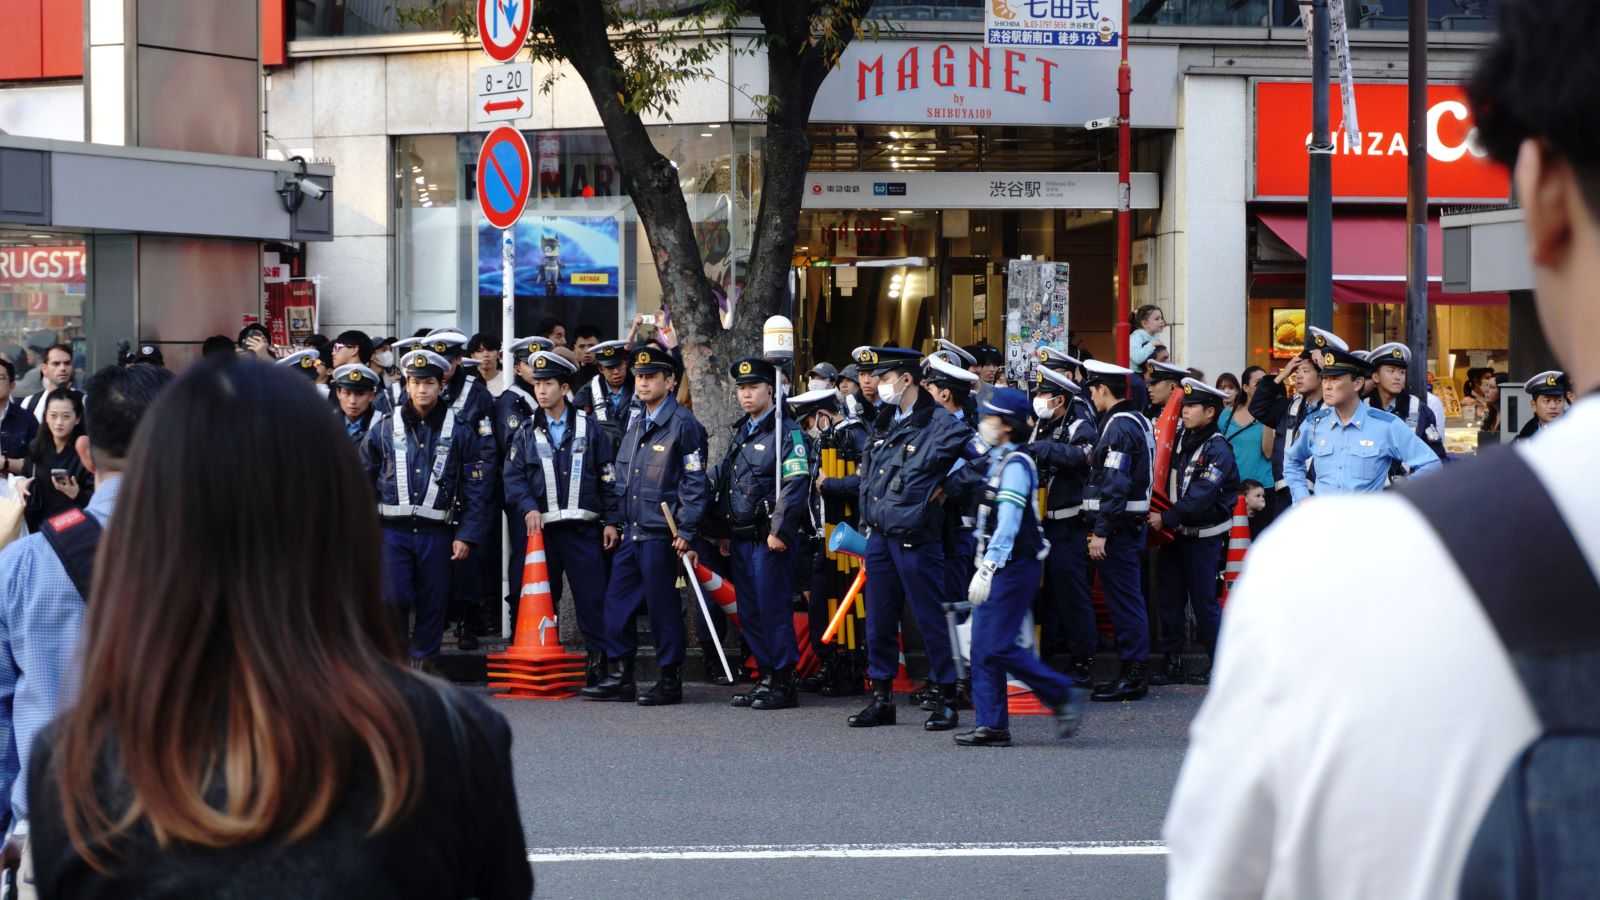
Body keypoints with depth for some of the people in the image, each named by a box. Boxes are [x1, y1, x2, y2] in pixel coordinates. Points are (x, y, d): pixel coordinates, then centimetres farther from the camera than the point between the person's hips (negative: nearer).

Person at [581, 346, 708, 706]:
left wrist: (686, 532, -17)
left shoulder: (683, 424, -8)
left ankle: (670, 681, 6)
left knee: (663, 608, -3)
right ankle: (619, 676, 16)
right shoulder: (635, 424, 16)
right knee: (616, 603, 8)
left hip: (660, 534, -8)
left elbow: (695, 483, -12)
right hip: (631, 533, 8)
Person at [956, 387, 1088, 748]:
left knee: (999, 645, -11)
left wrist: (986, 570, -26)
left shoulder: (1015, 464, -15)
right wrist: (984, 569, 19)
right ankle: (991, 725, 8)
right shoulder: (998, 461, 15)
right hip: (1000, 568, 10)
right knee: (983, 647, 6)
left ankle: (1064, 695, -1)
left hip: (1014, 566, -10)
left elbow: (1008, 524, -22)